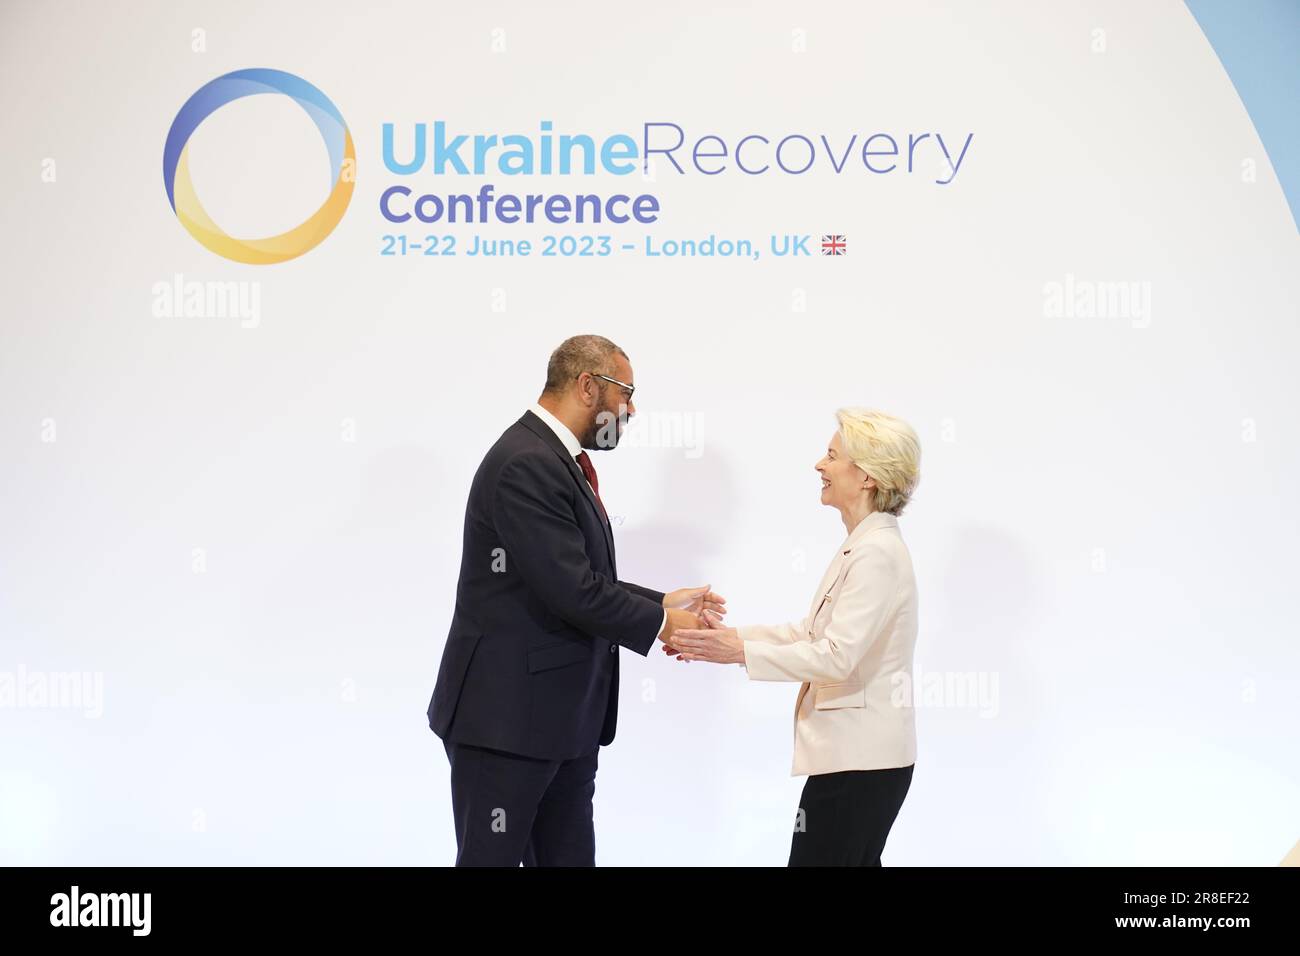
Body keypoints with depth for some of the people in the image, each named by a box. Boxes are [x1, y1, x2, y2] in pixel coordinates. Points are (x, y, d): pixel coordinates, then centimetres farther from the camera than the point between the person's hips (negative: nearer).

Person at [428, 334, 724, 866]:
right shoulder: (526, 464, -19)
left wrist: (662, 603, 8)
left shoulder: (559, 461, 14)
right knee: (493, 857, 0)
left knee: (568, 856, 13)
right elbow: (572, 591, -23)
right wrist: (659, 624, -10)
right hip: (505, 713, -10)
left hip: (562, 716, 10)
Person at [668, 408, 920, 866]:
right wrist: (731, 634, 4)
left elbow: (837, 656, -25)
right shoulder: (861, 546, 13)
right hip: (856, 752, 10)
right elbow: (812, 631, 15)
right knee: (854, 859, 16)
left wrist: (741, 652, -22)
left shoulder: (878, 553, -19)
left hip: (859, 759, -10)